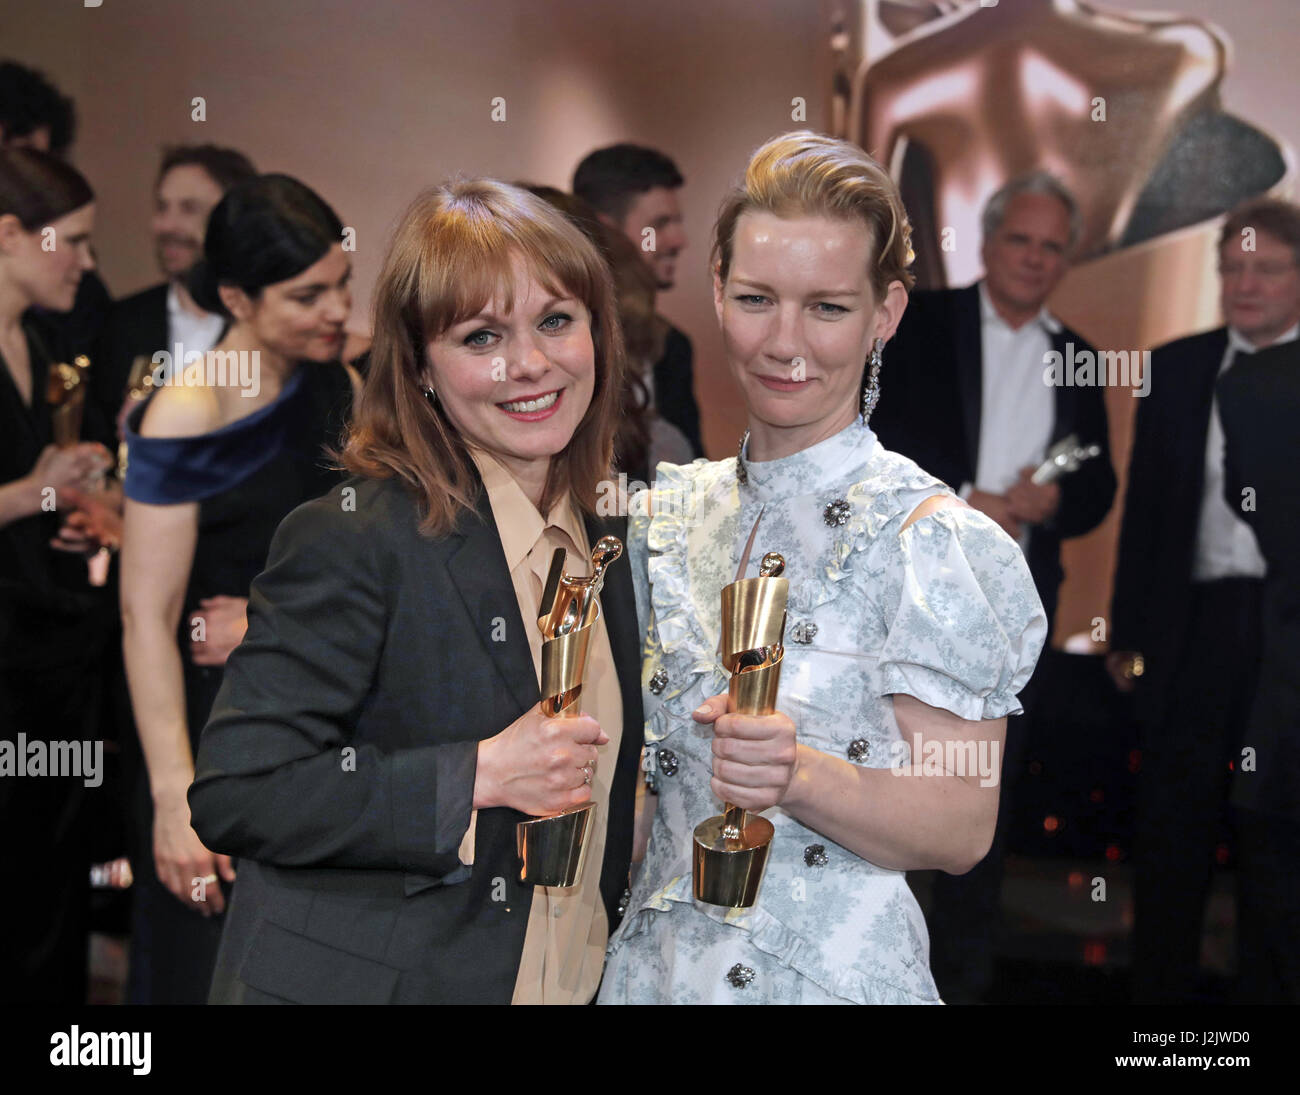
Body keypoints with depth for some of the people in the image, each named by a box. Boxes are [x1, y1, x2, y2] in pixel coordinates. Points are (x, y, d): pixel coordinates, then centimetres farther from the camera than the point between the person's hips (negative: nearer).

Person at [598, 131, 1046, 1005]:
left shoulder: (934, 539, -14)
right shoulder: (672, 509, 2)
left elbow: (961, 831, -16)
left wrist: (800, 776, -29)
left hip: (827, 974, -5)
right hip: (650, 961, 5)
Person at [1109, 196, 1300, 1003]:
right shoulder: (1178, 367, 8)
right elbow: (1145, 505, 9)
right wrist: (1128, 632, 6)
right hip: (1194, 624, 2)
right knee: (1174, 823, 9)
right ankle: (1161, 986, 20)